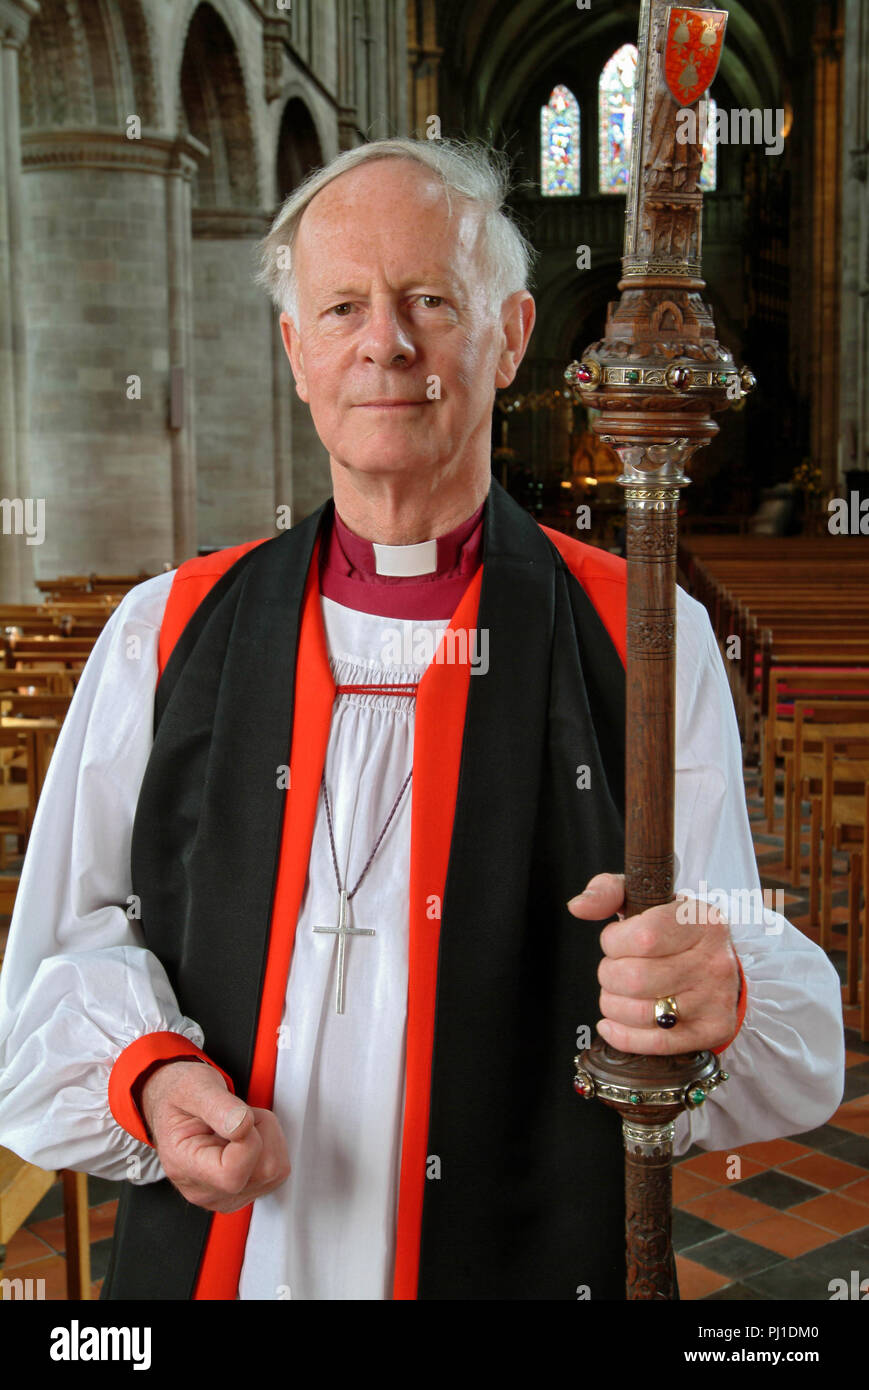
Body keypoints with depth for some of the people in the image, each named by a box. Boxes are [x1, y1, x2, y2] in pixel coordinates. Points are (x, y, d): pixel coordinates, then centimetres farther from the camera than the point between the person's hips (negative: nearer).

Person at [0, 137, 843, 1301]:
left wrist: (715, 997, -32)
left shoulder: (644, 639, -6)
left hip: (529, 1265, -1)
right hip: (210, 1259, 2)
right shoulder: (167, 632, 0)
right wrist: (146, 1075, -16)